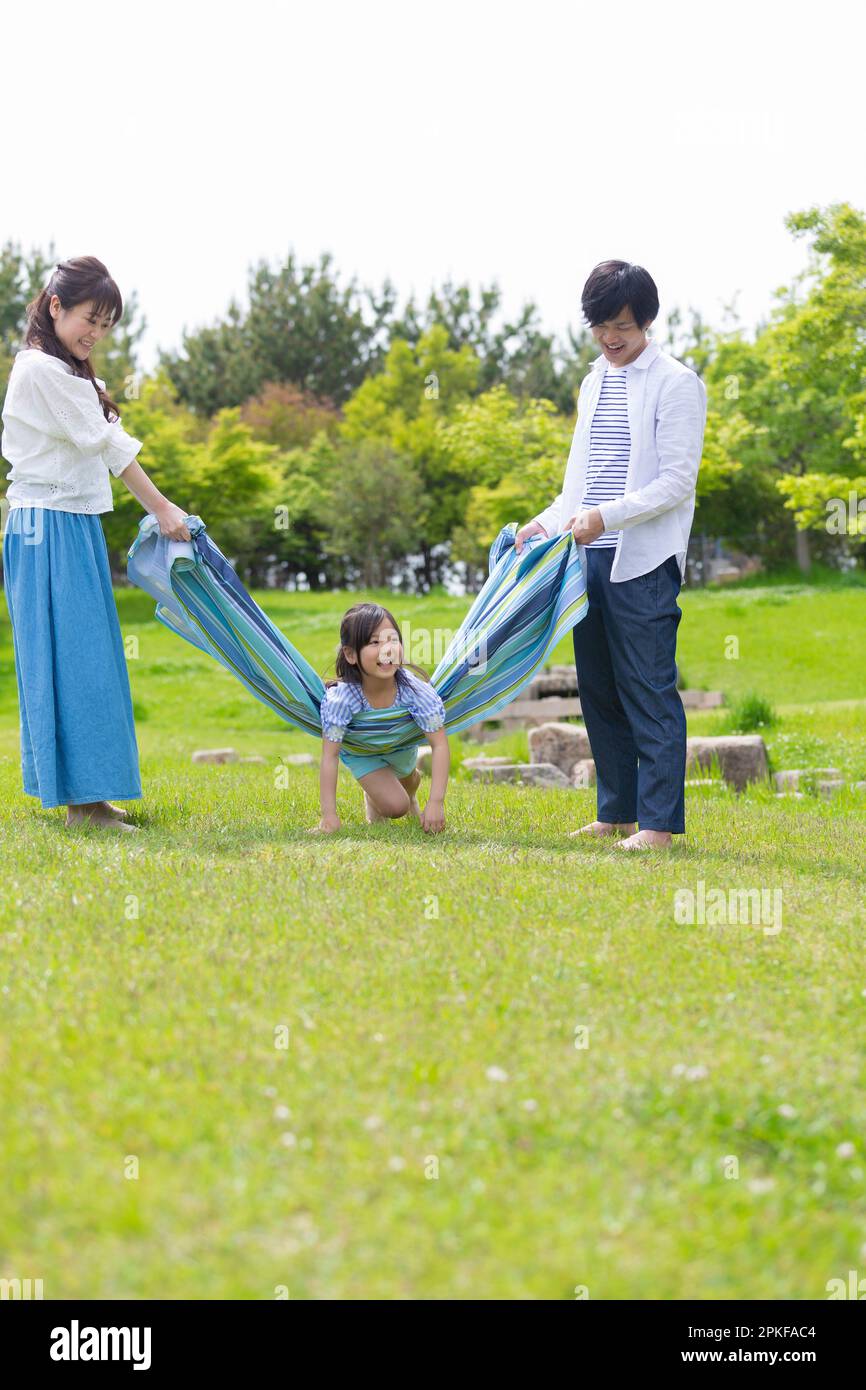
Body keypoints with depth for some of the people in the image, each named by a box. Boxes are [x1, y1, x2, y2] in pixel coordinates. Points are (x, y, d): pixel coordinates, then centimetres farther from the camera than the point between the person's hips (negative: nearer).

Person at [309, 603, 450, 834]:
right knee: (394, 806, -16)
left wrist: (436, 803, -40)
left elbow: (440, 745, -32)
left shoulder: (415, 688, -38)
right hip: (361, 752, -3)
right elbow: (330, 756, -33)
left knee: (408, 778, 30)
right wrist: (329, 815, -37)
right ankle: (372, 799, 19)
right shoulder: (340, 698, -41)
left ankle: (410, 789, 67)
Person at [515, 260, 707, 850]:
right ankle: (616, 814, 18)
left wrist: (607, 517, -20)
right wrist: (548, 523, 8)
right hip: (591, 558, 8)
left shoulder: (675, 383, -5)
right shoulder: (593, 383, 18)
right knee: (599, 690, 10)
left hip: (644, 561, -8)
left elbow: (677, 482, -11)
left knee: (648, 690, -7)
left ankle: (659, 822, -4)